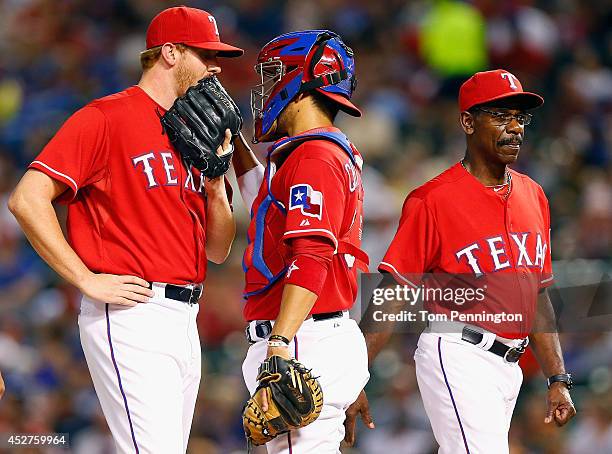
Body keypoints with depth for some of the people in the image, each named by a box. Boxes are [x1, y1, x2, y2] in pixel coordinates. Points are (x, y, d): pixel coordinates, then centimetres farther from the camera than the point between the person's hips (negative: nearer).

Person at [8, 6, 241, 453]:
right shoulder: (107, 117, -4)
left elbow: (218, 251, 20)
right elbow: (27, 199, -13)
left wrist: (216, 177, 4)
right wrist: (89, 281, -14)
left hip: (185, 321, 8)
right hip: (132, 315, -8)